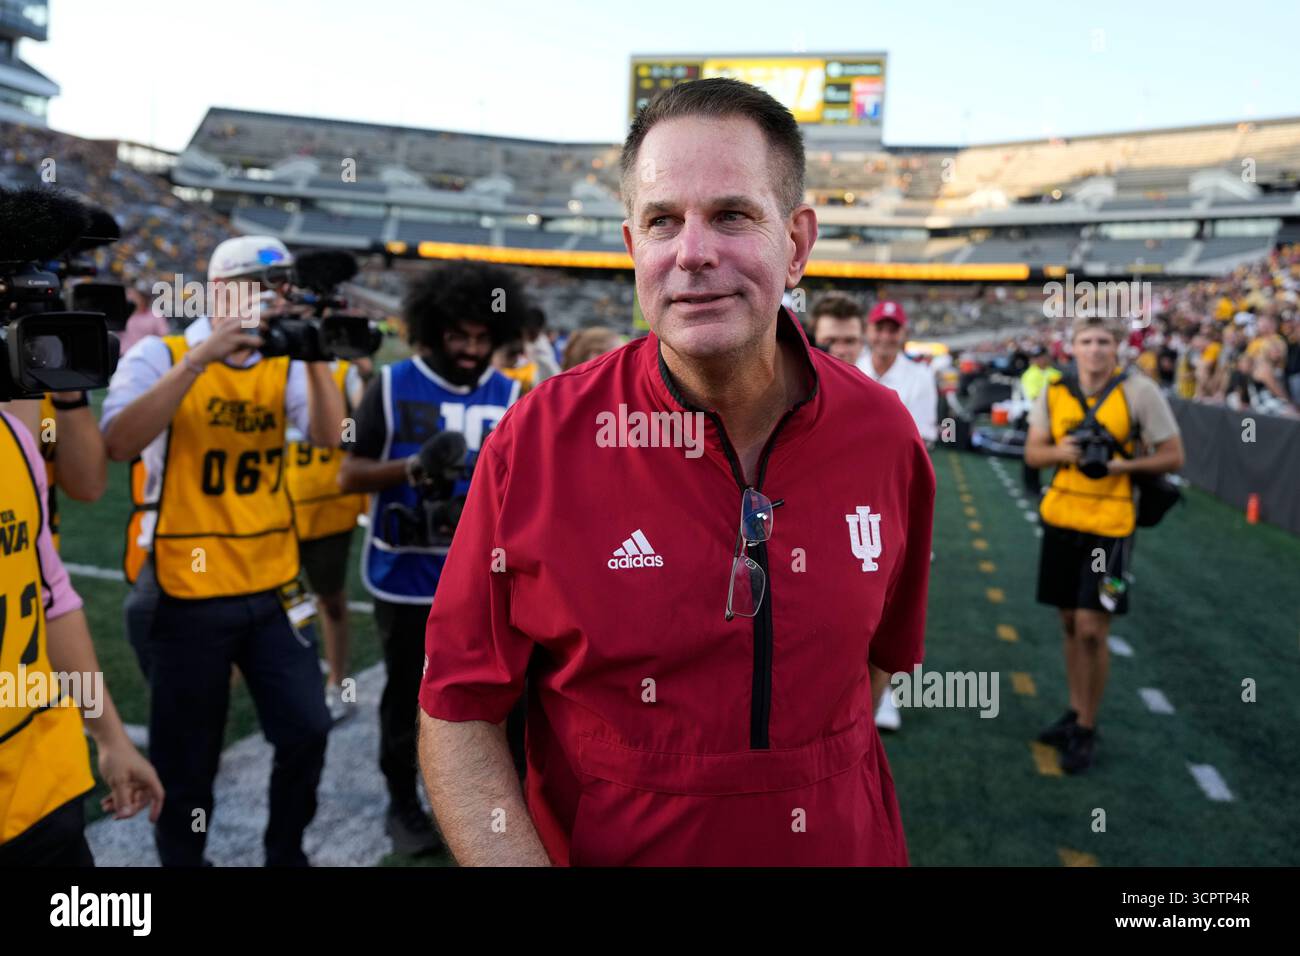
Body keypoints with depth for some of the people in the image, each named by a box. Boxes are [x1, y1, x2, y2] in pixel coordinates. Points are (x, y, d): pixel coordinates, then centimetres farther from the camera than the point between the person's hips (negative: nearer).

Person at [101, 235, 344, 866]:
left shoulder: (284, 364, 4)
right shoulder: (160, 355, -7)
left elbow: (329, 435, -10)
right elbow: (117, 444, -24)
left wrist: (315, 356, -21)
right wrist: (200, 358, -27)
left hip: (273, 586, 4)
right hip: (185, 595, -4)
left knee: (307, 730, 10)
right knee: (187, 762, 11)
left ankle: (286, 852, 34)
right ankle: (182, 858, 35)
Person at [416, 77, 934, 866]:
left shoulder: (884, 434, -11)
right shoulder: (535, 443, -19)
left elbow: (878, 654, 4)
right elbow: (459, 713, -13)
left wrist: (821, 782, 0)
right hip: (601, 848, -1)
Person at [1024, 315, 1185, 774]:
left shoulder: (1140, 392, -9)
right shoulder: (1054, 393, 3)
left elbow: (1173, 457, -7)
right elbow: (1033, 452, 7)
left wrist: (1120, 463, -21)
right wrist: (1061, 450, -14)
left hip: (1109, 525, -4)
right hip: (1061, 518, 4)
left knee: (1091, 628, -5)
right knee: (1070, 623, 14)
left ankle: (1086, 730, 11)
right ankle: (1075, 712, 31)